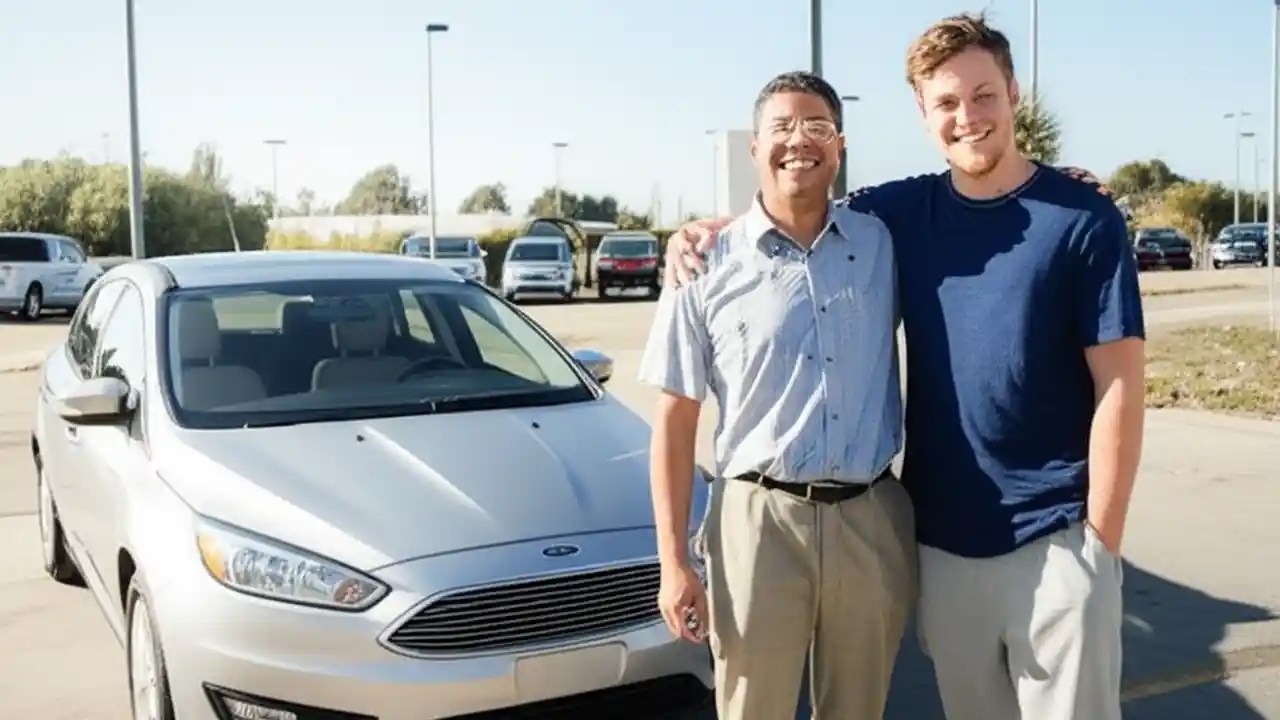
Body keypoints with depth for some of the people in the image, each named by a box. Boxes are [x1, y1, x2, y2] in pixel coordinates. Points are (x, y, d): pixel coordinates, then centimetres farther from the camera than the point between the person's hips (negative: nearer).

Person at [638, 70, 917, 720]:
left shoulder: (884, 244, 5)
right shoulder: (710, 268, -1)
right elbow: (675, 422, 0)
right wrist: (673, 560, -5)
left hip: (873, 520, 3)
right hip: (759, 521, -2)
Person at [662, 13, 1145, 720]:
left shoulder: (1082, 217, -7)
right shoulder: (903, 211, 3)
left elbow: (1118, 389, -8)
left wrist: (1100, 538, -10)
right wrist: (704, 229, -3)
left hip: (1053, 540, -3)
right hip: (940, 537, 4)